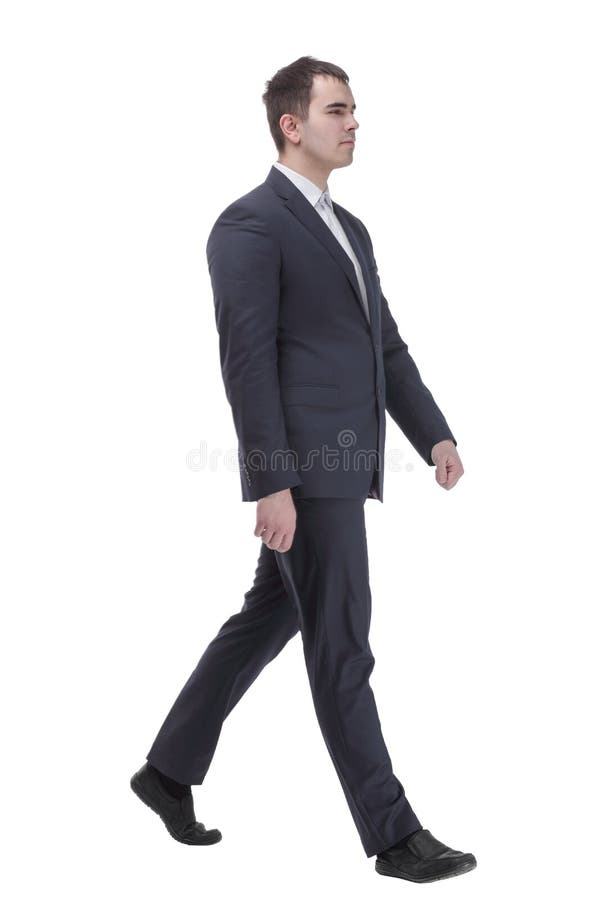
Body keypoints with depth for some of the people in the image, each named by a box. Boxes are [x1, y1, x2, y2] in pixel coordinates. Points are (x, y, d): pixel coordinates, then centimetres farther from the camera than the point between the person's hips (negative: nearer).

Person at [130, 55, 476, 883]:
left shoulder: (348, 229, 20)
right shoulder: (249, 224, -9)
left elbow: (387, 345, 20)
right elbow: (247, 361, -16)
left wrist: (435, 436, 9)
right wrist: (271, 485, -20)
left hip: (345, 467, 10)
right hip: (303, 471, -10)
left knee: (267, 621, 16)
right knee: (341, 650, -2)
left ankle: (170, 770, 30)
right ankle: (392, 834, 9)